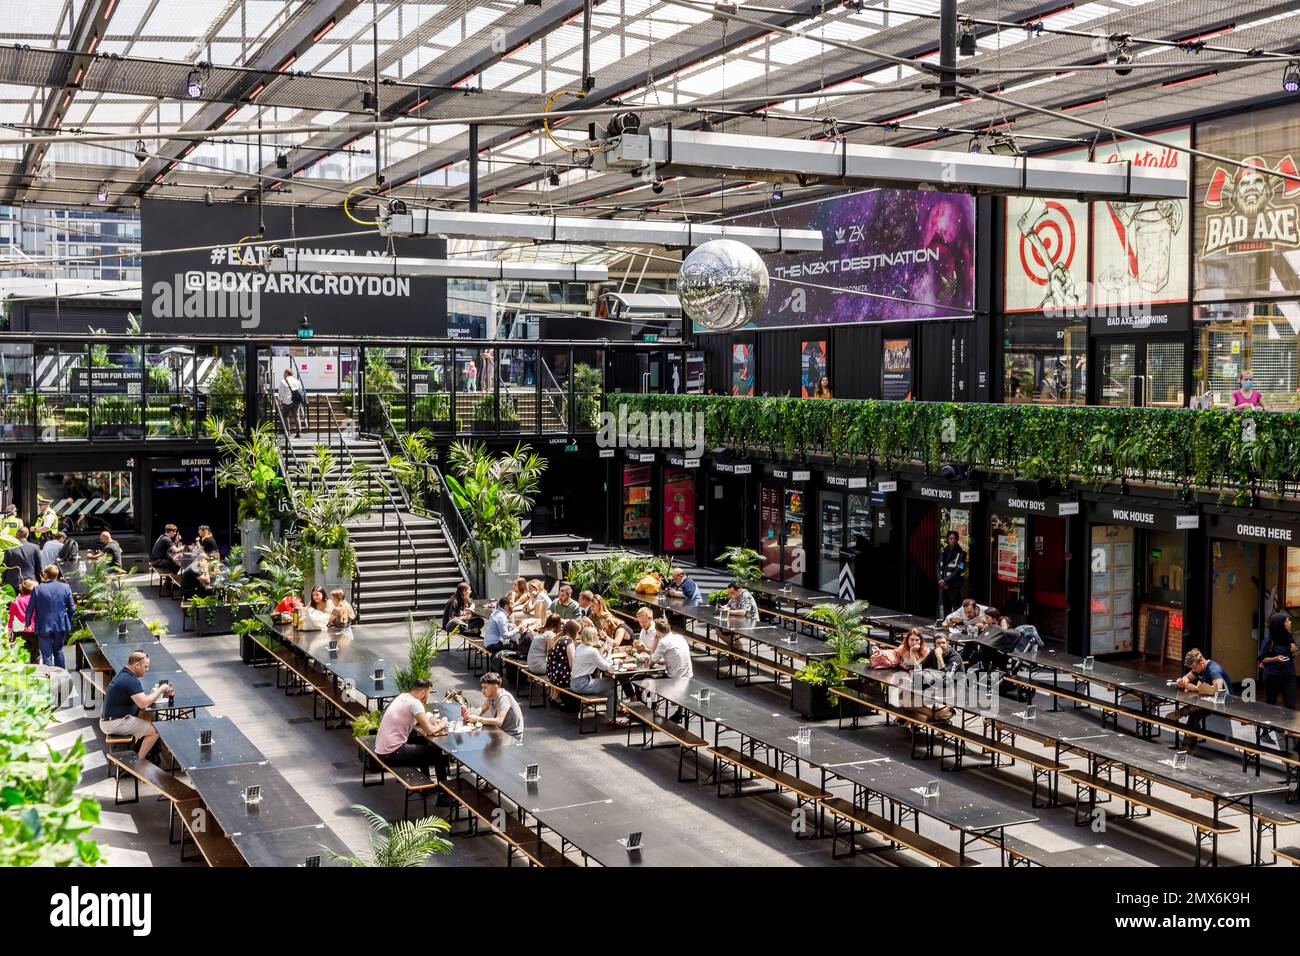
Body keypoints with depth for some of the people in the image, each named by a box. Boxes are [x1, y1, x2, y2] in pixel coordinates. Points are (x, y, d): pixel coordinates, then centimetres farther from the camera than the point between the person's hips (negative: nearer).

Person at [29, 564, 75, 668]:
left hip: (44, 627, -3)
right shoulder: (66, 588, -2)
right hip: (61, 625, 3)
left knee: (46, 655, 3)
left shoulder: (38, 589, -10)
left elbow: (29, 610, -5)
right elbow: (72, 609, 1)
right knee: (58, 651, 20)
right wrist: (68, 622, 18)